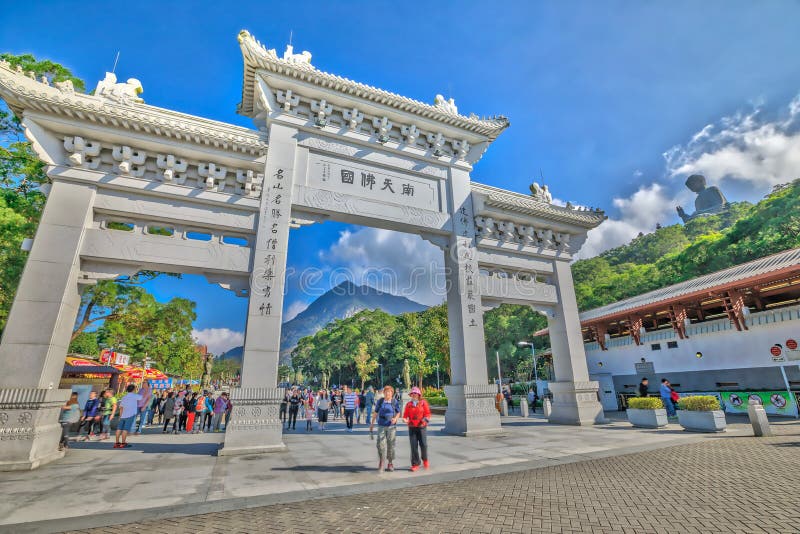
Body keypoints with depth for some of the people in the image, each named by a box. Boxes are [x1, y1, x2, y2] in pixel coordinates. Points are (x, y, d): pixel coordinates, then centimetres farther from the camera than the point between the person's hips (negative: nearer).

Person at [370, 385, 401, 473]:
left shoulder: (395, 402, -2)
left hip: (392, 426, 0)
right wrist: (372, 423, 13)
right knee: (381, 444, -8)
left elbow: (398, 413, 6)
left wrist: (395, 418, -14)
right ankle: (381, 464, 6)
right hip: (381, 426, 0)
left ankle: (390, 463, 25)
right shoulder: (380, 401, 0)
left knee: (391, 445, 7)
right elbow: (375, 413, 10)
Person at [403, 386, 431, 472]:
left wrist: (425, 419, -17)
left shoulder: (423, 402, 2)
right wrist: (405, 419, -13)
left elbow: (428, 413, 0)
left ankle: (425, 459, 25)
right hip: (412, 427, 2)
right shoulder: (408, 404, 8)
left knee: (423, 444, -4)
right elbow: (405, 414, 8)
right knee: (414, 446, 0)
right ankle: (415, 464, 13)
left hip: (422, 427, -2)